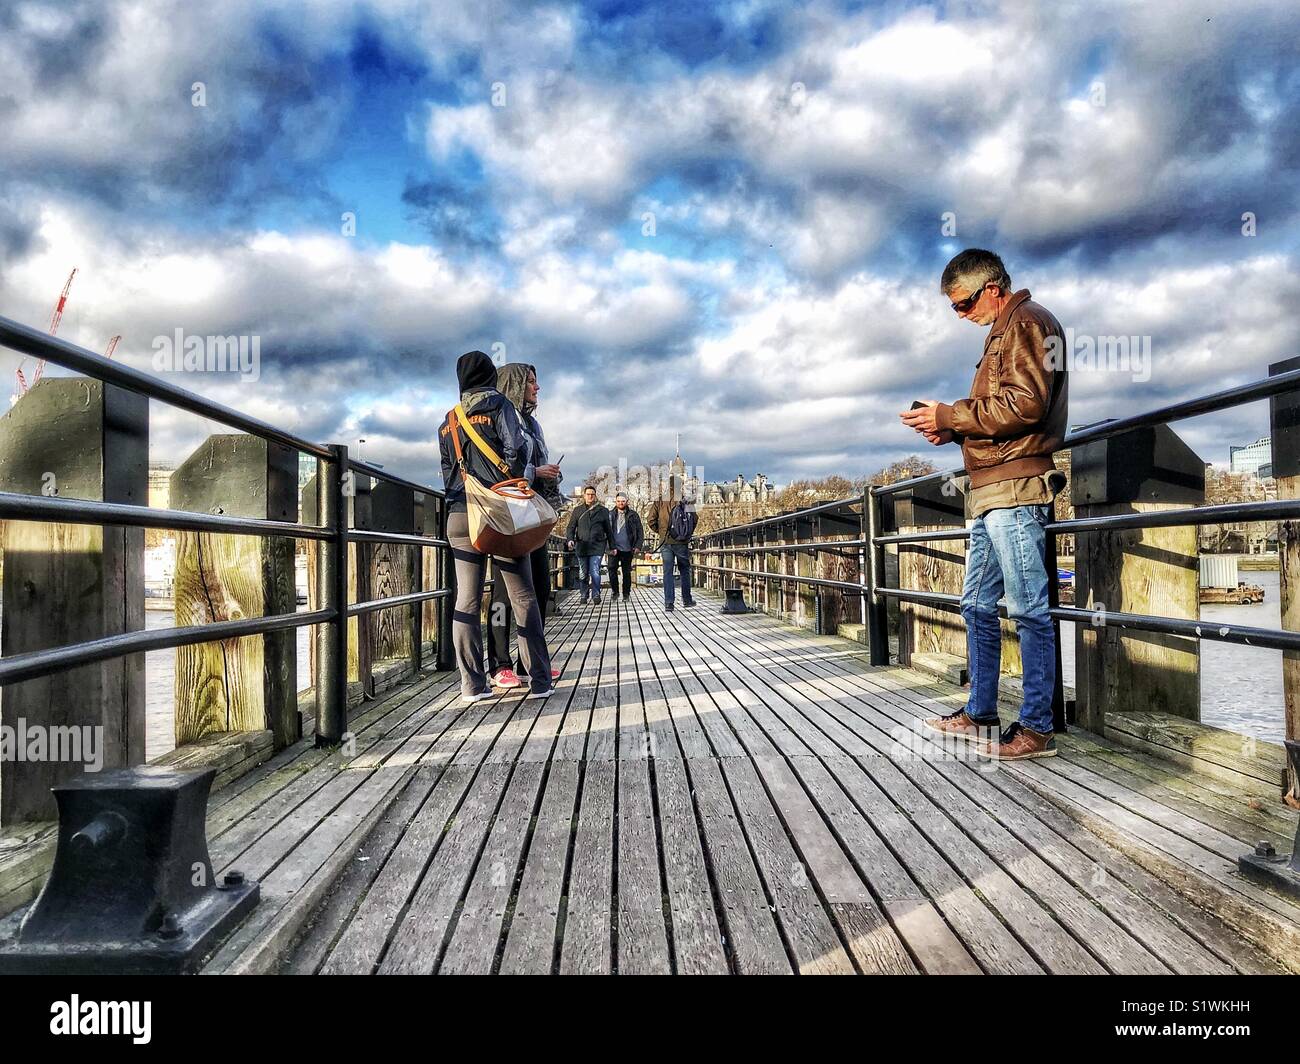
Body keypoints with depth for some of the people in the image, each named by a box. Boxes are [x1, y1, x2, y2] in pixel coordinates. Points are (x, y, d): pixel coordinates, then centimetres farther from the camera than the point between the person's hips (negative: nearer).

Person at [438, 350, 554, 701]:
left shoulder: (449, 420, 19)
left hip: (459, 515, 5)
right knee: (523, 597, 1)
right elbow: (516, 453, -7)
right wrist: (528, 475, 9)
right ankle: (539, 681, 2)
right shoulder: (498, 405, 2)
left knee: (466, 600, 3)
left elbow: (447, 469, 19)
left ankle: (472, 684, 3)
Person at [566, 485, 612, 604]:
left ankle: (595, 595, -5)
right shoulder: (577, 510, 9)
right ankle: (584, 595, 18)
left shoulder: (602, 510, 9)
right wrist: (570, 539, -9)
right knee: (583, 573, 7)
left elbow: (608, 529, 13)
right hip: (581, 546, 2)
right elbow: (571, 527, 9)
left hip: (597, 546, -2)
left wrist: (612, 546, 11)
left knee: (594, 571, -12)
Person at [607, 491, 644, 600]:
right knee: (612, 569, -10)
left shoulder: (633, 515, 5)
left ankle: (626, 594, 15)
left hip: (627, 549, 0)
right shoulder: (611, 515, 7)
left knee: (626, 572, 5)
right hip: (614, 548, 0)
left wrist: (638, 546, -4)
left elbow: (640, 531, 6)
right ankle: (614, 591, 6)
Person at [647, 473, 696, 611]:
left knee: (668, 572, 3)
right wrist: (688, 533, 8)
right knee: (684, 570, 15)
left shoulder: (659, 502, -1)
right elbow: (694, 518, -7)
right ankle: (686, 599, 23)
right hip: (682, 542, -1)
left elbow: (652, 520, -2)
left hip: (666, 542, 1)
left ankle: (668, 603, -2)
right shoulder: (684, 500, -5)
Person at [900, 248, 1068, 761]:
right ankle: (980, 714, 20)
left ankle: (1037, 728, 1)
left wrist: (949, 415, -10)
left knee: (1028, 609, -6)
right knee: (977, 606, 12)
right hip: (991, 492, 10)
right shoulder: (1002, 332, 26)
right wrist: (951, 428, 10)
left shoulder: (1026, 321, -4)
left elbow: (1025, 405, -17)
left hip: (1015, 490, -10)